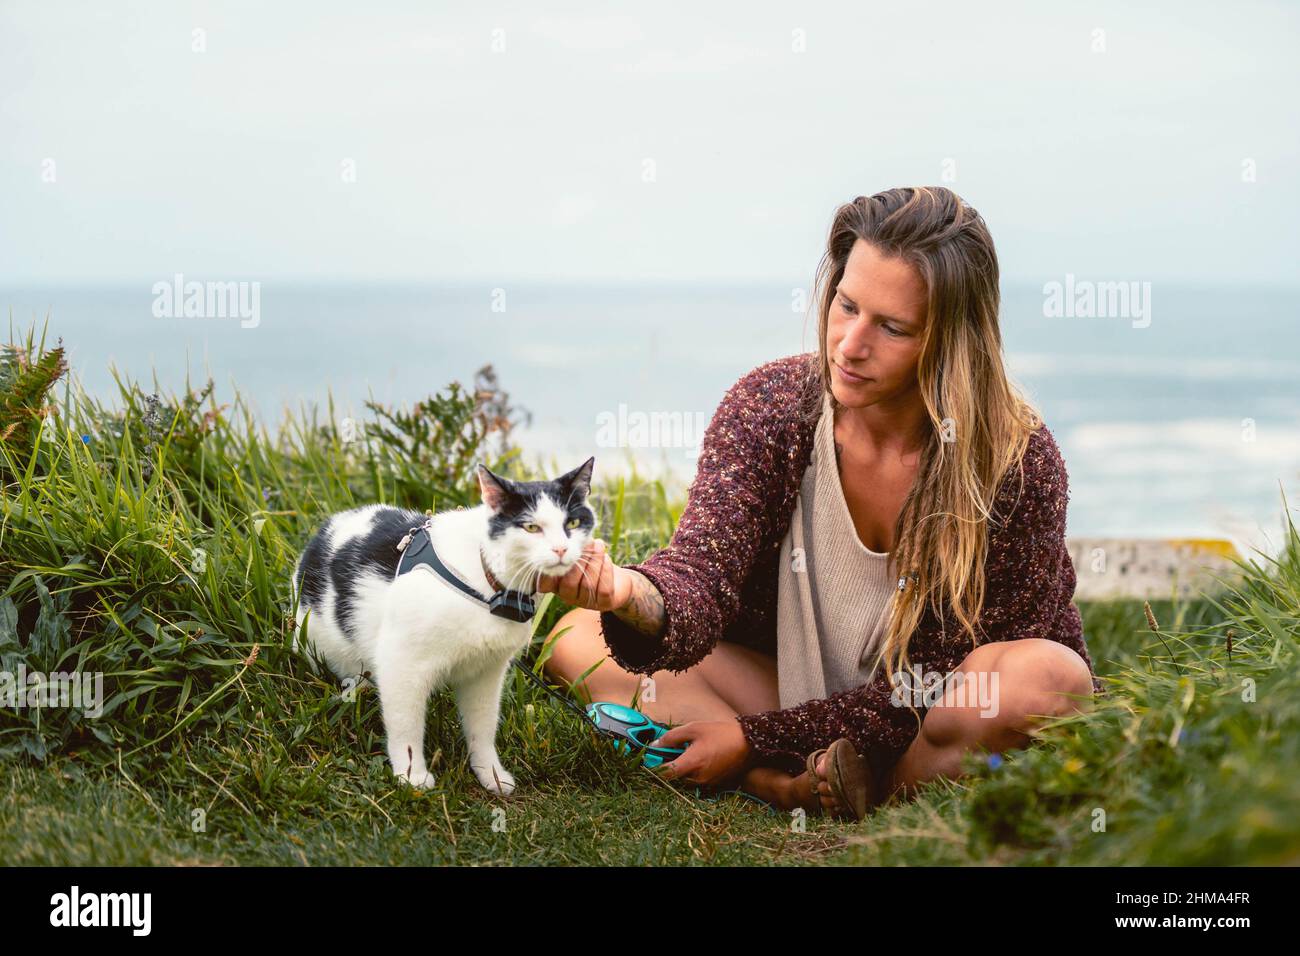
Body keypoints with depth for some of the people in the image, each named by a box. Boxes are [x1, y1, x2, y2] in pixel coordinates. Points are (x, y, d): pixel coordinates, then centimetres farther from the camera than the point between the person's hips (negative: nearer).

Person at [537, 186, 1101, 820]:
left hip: (933, 734, -3)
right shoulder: (768, 406, -13)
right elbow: (703, 571, -25)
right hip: (790, 691, 3)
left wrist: (754, 736, -21)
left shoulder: (1018, 462, -21)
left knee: (1049, 676, -35)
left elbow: (931, 681, -18)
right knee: (578, 637, -11)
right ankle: (795, 789, -26)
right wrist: (633, 597, -50)